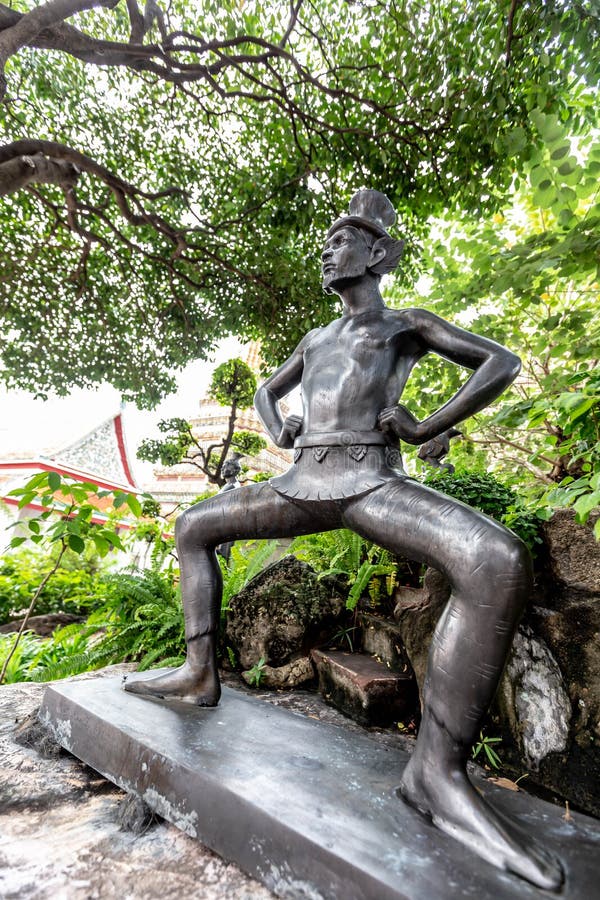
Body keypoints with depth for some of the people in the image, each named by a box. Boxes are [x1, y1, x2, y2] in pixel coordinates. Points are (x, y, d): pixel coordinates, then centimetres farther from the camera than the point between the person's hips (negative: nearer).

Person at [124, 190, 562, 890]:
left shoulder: (408, 324, 14)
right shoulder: (314, 340, 27)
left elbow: (501, 362, 6)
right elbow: (265, 392, 36)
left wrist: (426, 427, -5)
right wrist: (277, 432, 13)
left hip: (372, 484, -5)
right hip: (303, 485, 6)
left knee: (499, 564, -34)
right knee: (191, 528, 9)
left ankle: (436, 766, -24)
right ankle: (200, 672, 10)